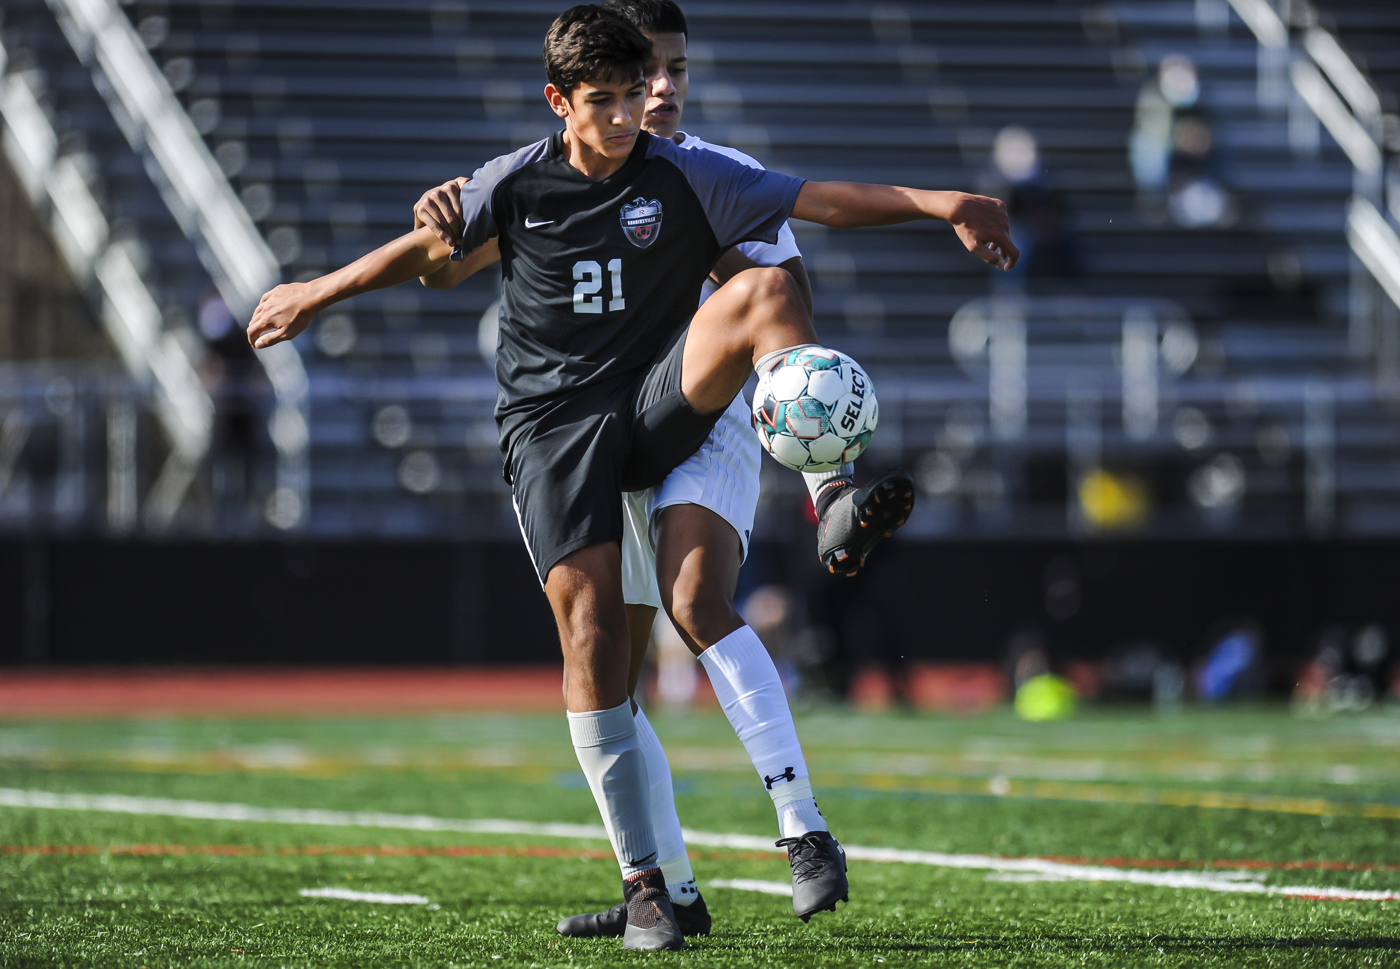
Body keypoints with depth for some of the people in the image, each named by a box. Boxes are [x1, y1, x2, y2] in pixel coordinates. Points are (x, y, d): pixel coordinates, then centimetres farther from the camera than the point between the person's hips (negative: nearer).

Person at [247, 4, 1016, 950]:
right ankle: (644, 882, -7)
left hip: (662, 404, 0)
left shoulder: (686, 177, 0)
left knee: (765, 289, -27)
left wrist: (939, 203, -20)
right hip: (553, 420, 0)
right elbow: (432, 247, 22)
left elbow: (825, 199, -6)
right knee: (591, 624, -13)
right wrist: (317, 294, 30)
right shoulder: (515, 185, 4)